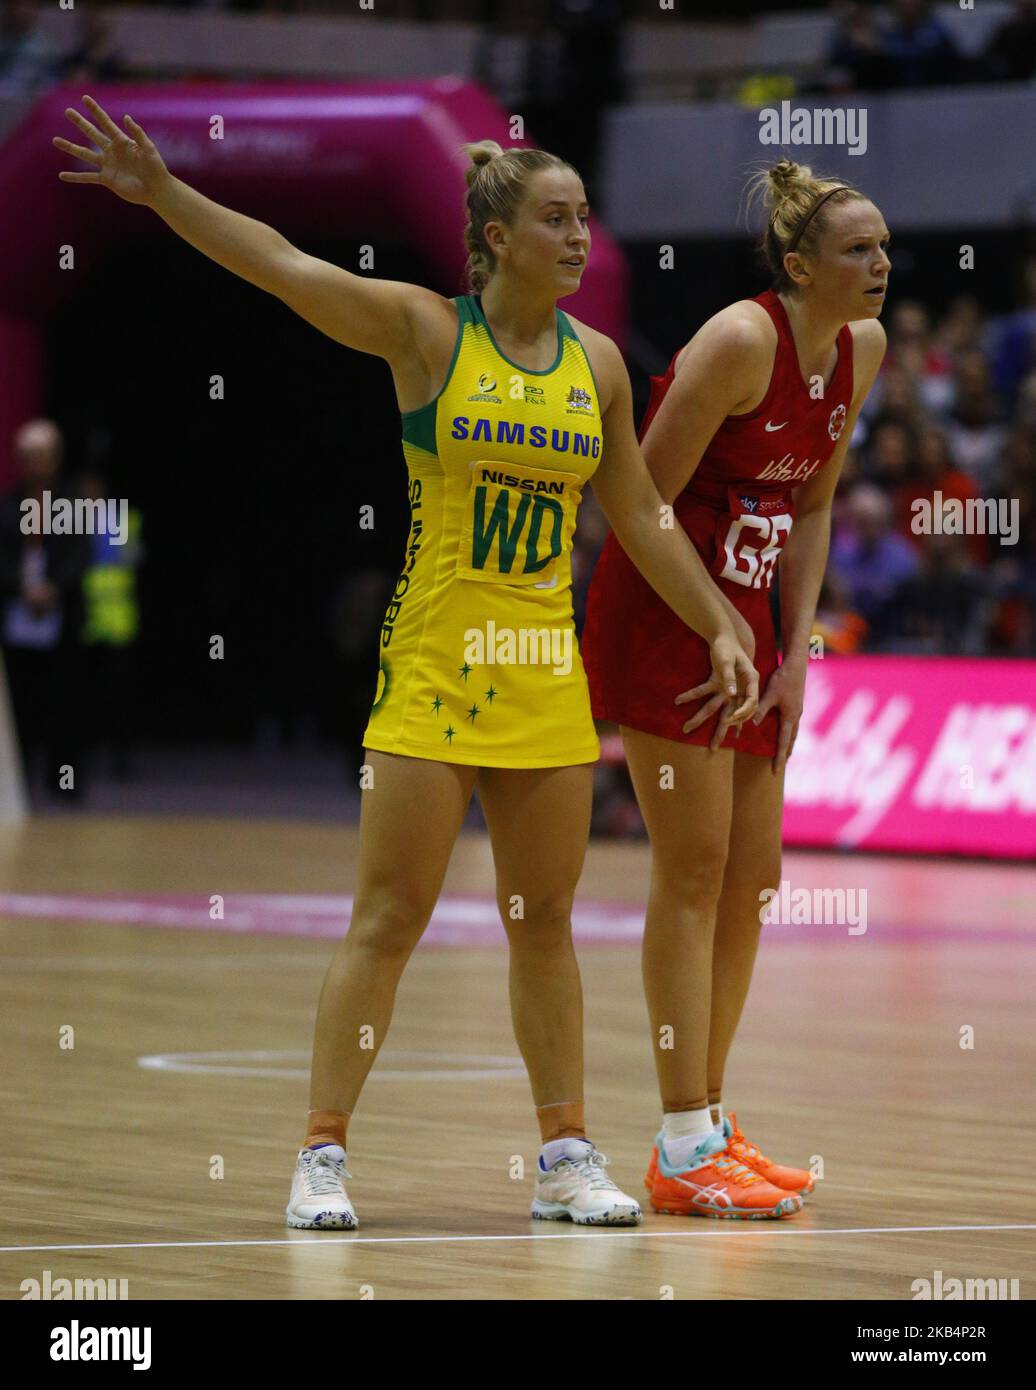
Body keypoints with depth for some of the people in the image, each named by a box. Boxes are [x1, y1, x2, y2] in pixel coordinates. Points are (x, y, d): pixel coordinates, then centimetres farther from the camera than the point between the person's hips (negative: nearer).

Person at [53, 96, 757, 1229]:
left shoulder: (597, 362, 7)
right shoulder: (425, 330, -4)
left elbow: (640, 516, 15)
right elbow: (283, 266, -12)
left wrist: (720, 628, 13)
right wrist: (163, 192, -21)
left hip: (547, 675, 4)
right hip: (431, 667, -4)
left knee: (543, 921, 10)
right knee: (388, 920, -4)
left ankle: (566, 1157, 17)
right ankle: (322, 1156, 1)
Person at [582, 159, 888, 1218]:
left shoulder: (862, 348, 5)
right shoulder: (740, 340, -19)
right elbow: (645, 498, -16)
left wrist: (793, 655, 6)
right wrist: (717, 628, -14)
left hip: (744, 626, 8)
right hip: (661, 617, -8)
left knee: (751, 881, 9)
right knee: (695, 872, -8)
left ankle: (708, 1126, 18)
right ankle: (685, 1151, -6)